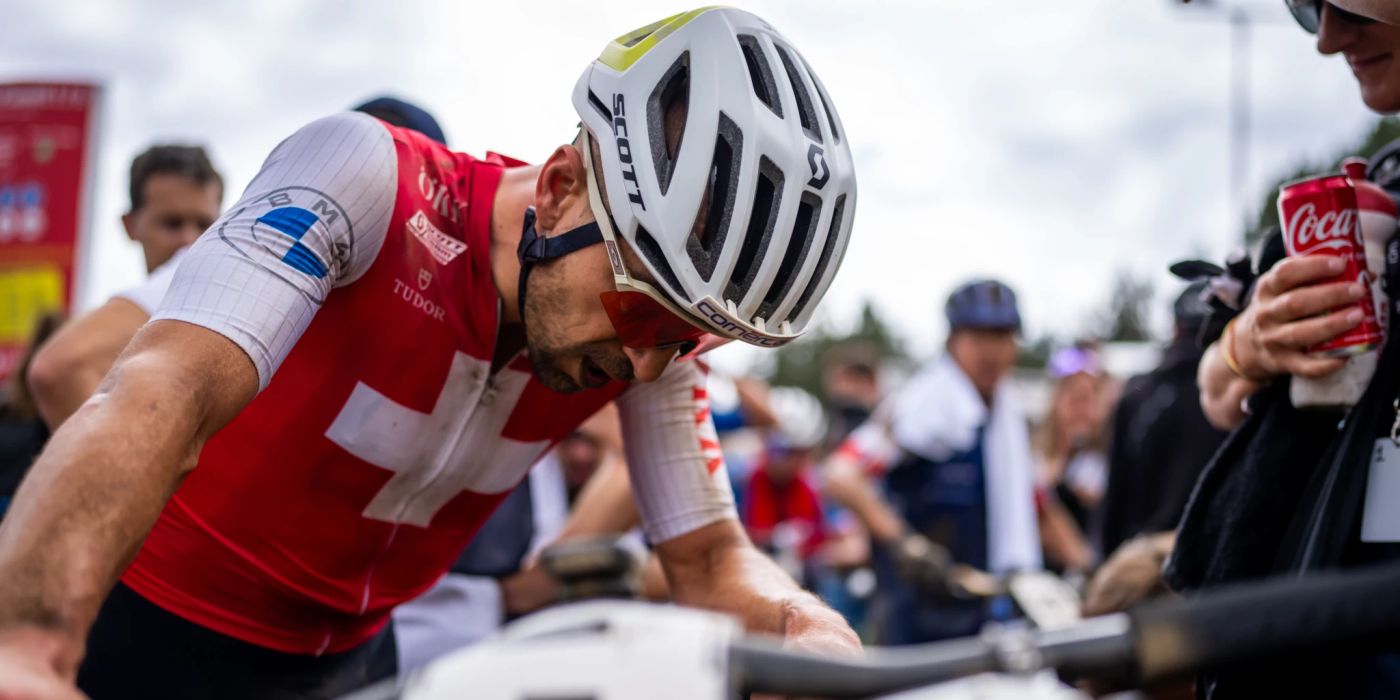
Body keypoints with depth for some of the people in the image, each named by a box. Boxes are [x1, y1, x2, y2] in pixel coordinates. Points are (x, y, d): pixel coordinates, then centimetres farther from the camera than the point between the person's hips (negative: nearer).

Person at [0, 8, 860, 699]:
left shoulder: (653, 335, -12)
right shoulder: (365, 175, -27)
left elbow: (709, 557, -8)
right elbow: (167, 392, -40)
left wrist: (805, 628, -33)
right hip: (157, 626, -4)